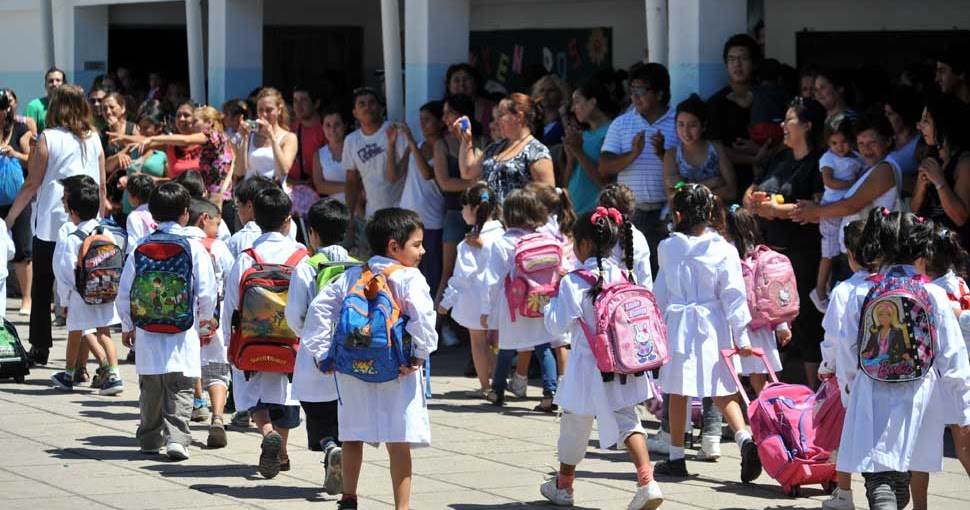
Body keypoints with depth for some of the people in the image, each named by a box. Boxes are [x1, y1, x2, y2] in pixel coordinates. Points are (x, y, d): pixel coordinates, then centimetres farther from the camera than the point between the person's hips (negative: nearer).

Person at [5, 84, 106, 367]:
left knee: (42, 289, 8)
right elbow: (102, 185, 9)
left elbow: (32, 184, -6)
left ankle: (40, 347, 9)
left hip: (51, 222, -3)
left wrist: (10, 217, 2)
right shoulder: (94, 139, 5)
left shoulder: (49, 139, -7)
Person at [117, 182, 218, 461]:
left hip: (147, 330, 3)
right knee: (180, 388, 0)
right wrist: (206, 316, 16)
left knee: (150, 387, 16)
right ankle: (176, 438, -14)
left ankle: (149, 438, 25)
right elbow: (206, 292, -5)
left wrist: (127, 326, 18)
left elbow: (124, 292, 4)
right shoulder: (193, 248, -7)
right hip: (181, 333, -3)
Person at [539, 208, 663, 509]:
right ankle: (647, 481, -13)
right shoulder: (625, 277, 0)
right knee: (626, 418, 6)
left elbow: (557, 326, -11)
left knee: (575, 423, 13)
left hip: (588, 364, -4)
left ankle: (563, 485, 30)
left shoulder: (574, 282, -15)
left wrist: (551, 303, 5)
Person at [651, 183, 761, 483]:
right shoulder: (724, 251, -6)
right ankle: (745, 439, -15)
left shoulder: (668, 248, -1)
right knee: (723, 392, 7)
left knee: (678, 393, 10)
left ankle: (676, 457, 15)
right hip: (713, 326, 0)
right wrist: (741, 337, -1)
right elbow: (733, 295, -5)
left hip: (678, 325, 0)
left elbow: (660, 292, 7)